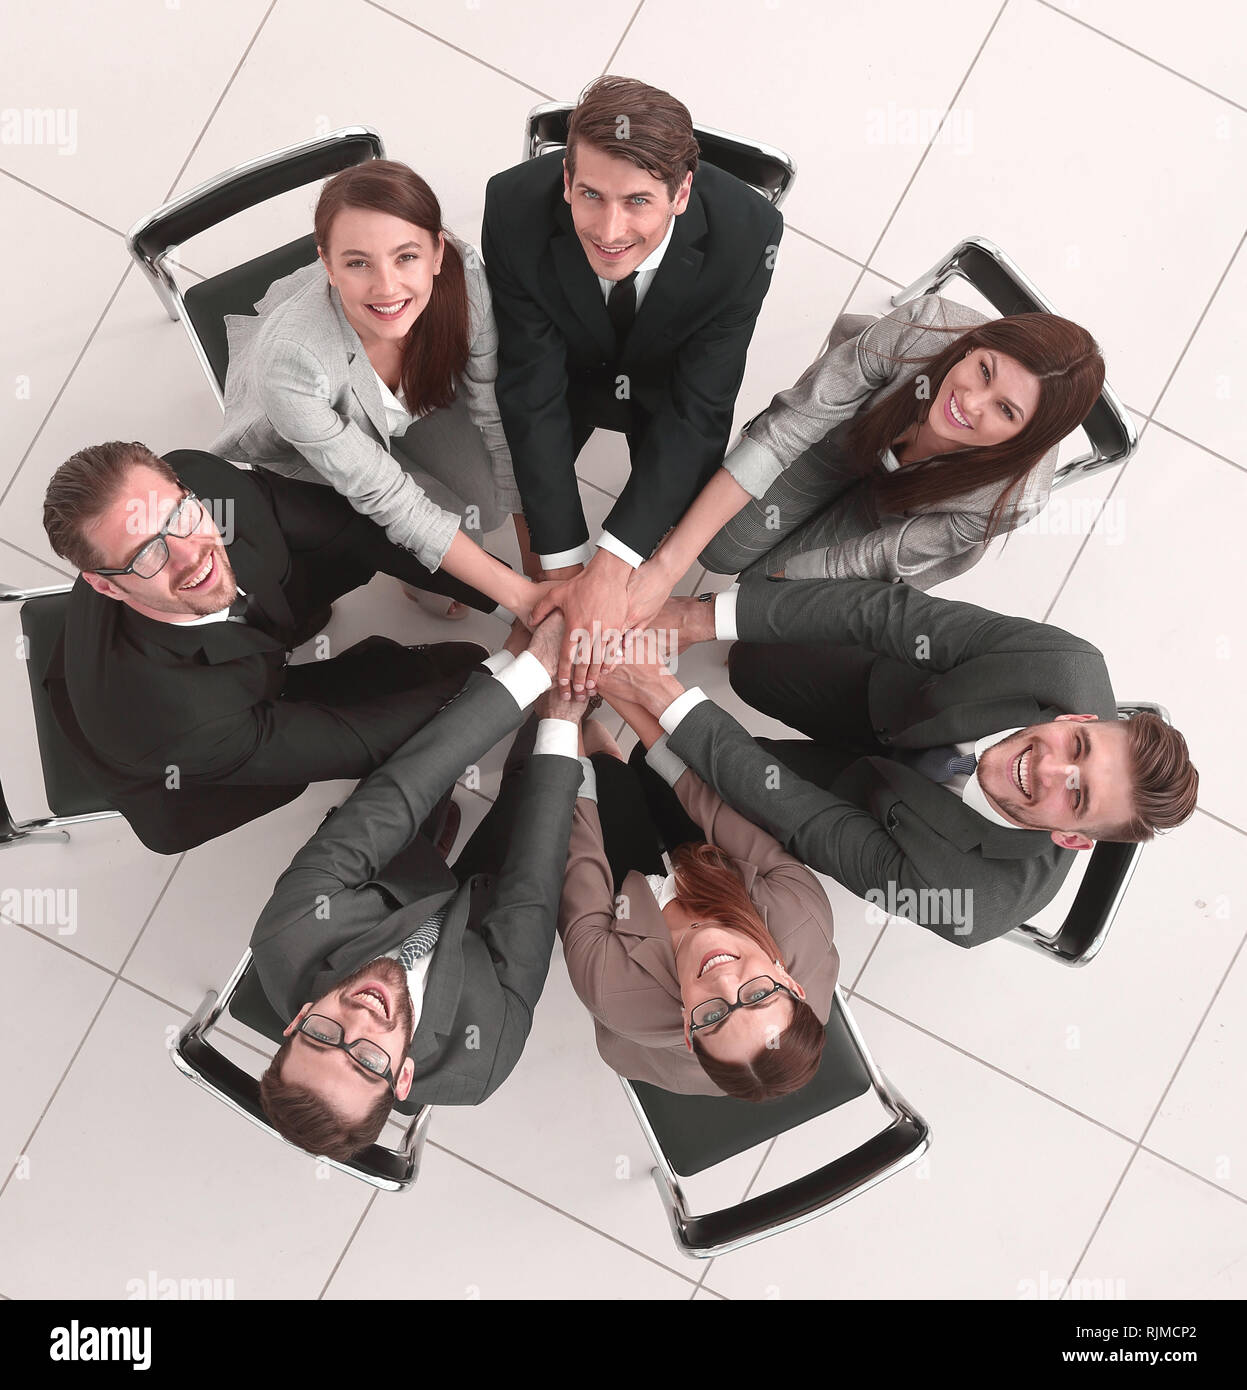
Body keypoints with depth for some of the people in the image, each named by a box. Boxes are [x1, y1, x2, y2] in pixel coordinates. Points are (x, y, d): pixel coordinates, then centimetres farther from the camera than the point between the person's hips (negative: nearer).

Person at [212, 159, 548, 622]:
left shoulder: (464, 274, -35)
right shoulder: (290, 357, -42)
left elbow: (502, 423, -21)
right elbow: (386, 499, -32)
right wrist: (518, 594, -33)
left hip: (419, 398, 4)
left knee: (487, 502, -15)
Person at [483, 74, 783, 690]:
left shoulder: (747, 234, -38)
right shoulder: (514, 210, -37)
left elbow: (697, 410, -33)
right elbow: (533, 392, -30)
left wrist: (608, 570, -40)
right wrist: (563, 567, -34)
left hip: (667, 380, 0)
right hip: (567, 366, 1)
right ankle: (555, 604, 15)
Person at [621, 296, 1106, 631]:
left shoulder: (1014, 498, -42)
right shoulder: (927, 324, -43)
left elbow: (874, 559, -31)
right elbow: (785, 429, -41)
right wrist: (668, 565, -48)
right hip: (852, 431, 1)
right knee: (724, 546, 0)